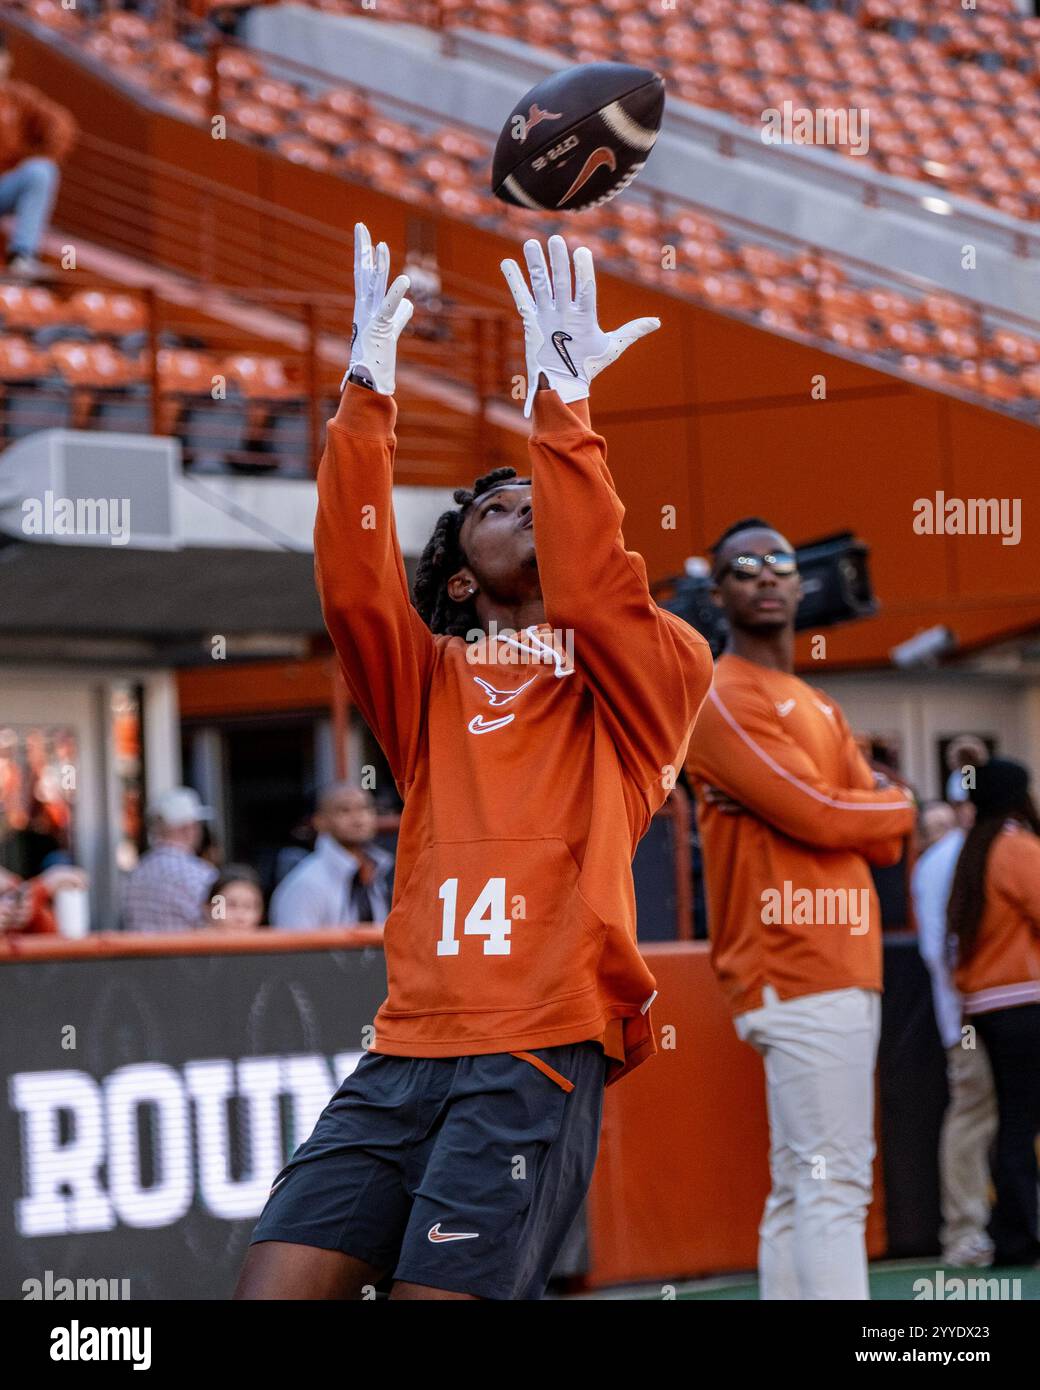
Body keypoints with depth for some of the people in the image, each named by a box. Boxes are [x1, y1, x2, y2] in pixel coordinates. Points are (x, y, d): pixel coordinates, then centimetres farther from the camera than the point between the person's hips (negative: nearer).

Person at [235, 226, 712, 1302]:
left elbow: (593, 591, -8)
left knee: (434, 1293, -16)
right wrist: (367, 394, -3)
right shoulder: (434, 682, 19)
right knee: (274, 1288, -11)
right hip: (403, 1052, 4)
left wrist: (561, 405, -11)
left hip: (539, 1056, -4)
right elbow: (351, 585, 3)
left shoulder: (651, 673, 12)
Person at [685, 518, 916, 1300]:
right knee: (833, 1185, -16)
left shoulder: (819, 709, 23)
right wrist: (899, 804, 4)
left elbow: (885, 840, 14)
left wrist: (865, 810, -7)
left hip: (846, 973, 9)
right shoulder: (724, 700, -5)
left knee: (803, 1192, 8)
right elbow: (819, 817, -15)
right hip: (802, 976, -9)